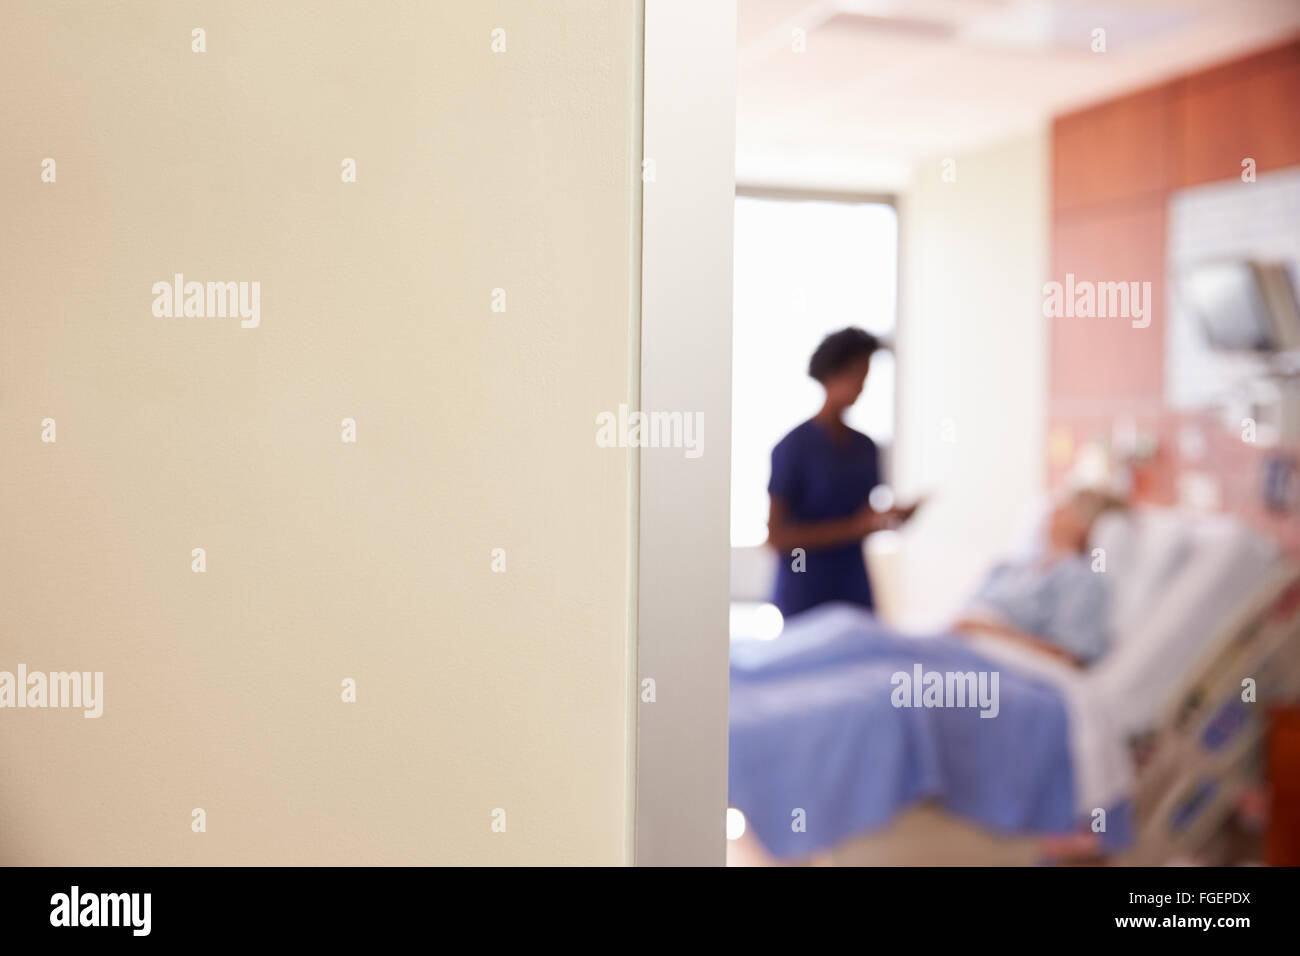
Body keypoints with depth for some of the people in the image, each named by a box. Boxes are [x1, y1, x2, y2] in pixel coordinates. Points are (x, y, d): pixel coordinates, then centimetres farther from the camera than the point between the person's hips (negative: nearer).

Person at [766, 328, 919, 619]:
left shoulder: (865, 448, 10)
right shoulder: (794, 447, -9)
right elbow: (776, 535, -14)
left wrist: (895, 516, -4)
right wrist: (853, 528, -18)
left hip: (856, 596, 6)